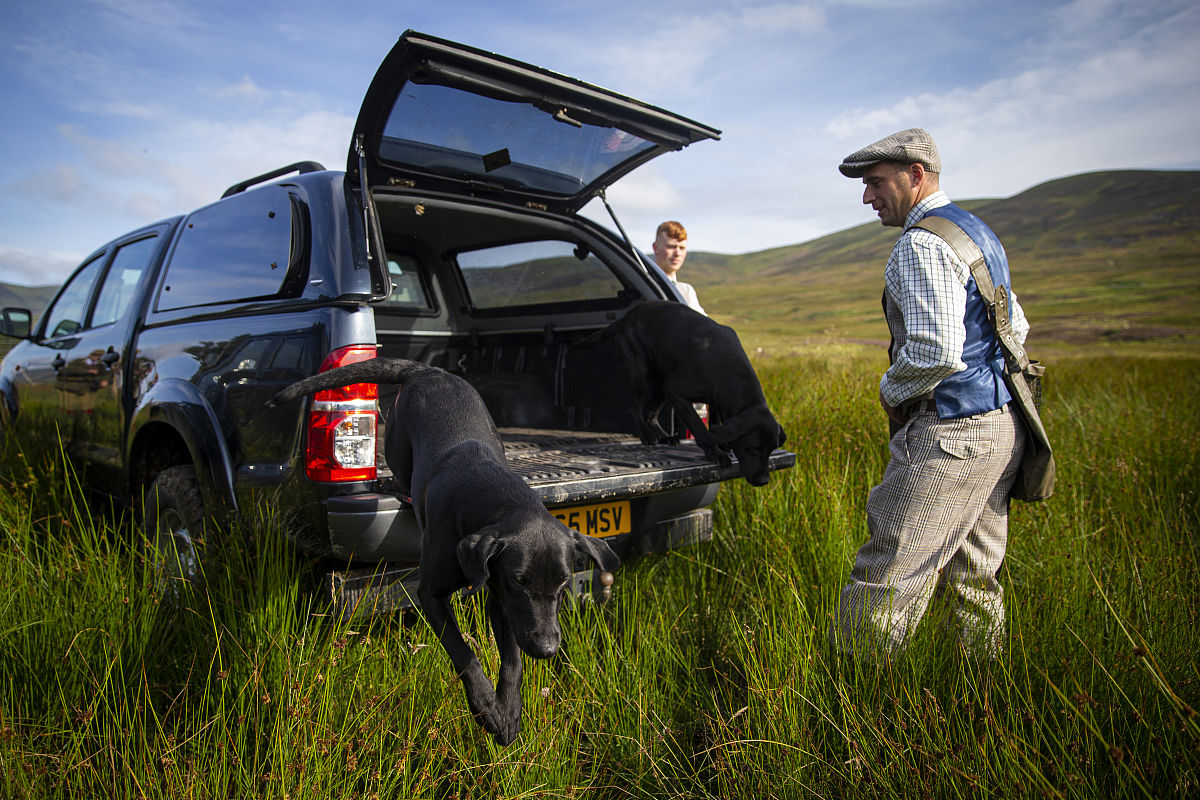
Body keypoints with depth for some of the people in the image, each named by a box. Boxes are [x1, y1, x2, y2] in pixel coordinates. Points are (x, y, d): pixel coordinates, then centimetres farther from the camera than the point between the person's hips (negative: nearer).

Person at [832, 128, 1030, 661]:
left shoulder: (921, 245, -14)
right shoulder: (978, 233, 18)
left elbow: (936, 351, -25)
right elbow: (1016, 327, 25)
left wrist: (891, 390, -7)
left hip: (952, 434, -10)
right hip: (1001, 425, 10)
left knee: (885, 581, -6)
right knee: (973, 579, 17)